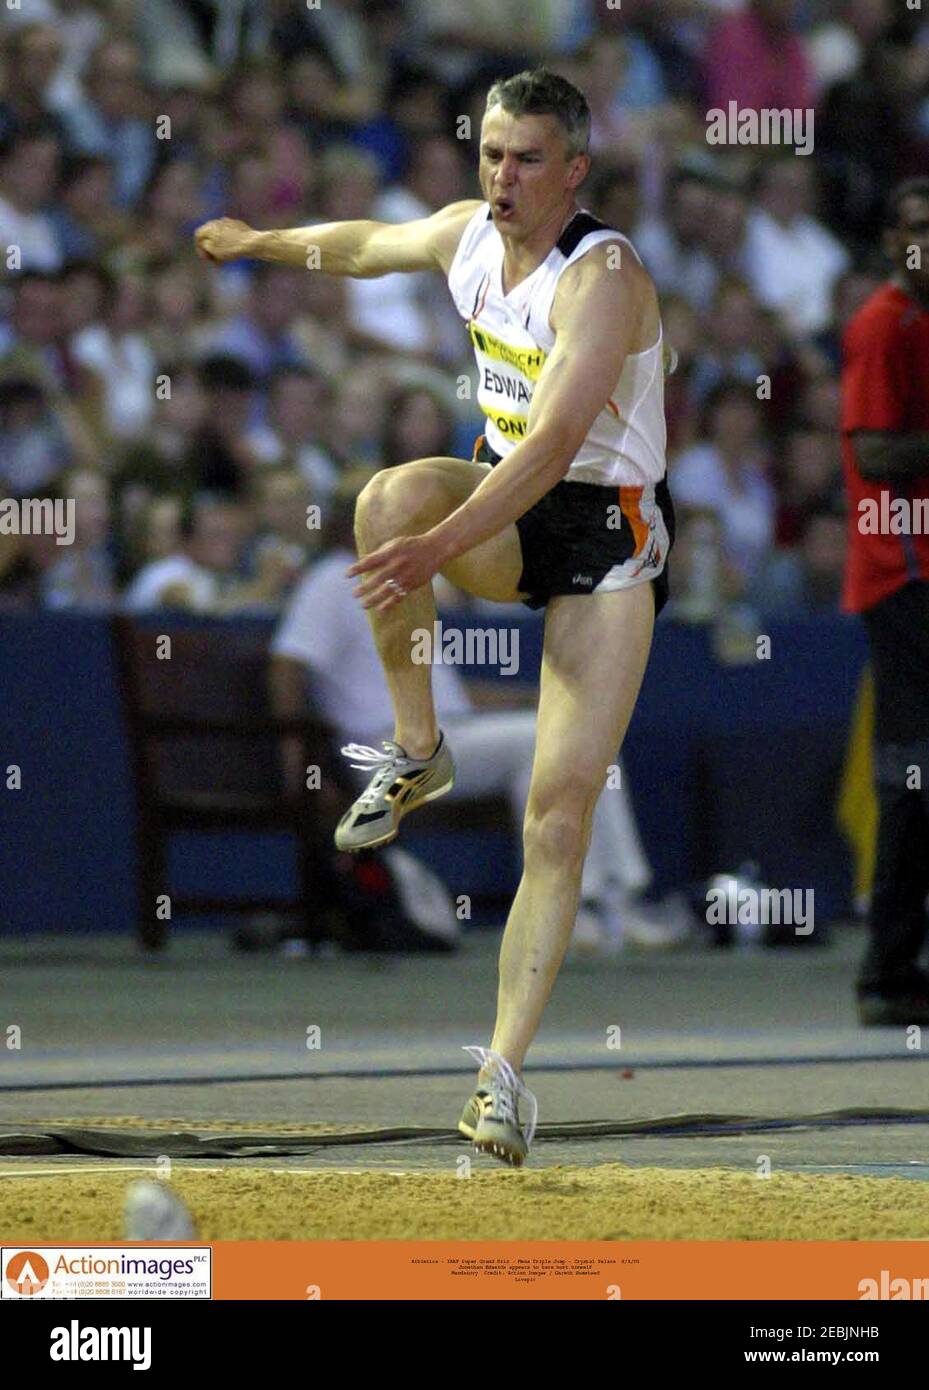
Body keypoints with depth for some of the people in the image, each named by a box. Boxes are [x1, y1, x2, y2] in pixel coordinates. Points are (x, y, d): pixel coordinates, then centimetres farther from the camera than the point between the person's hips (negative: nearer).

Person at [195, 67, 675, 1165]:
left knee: (562, 808, -14)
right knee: (392, 494, -31)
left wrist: (439, 547, -44)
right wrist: (260, 242, 41)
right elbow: (365, 244, 24)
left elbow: (557, 440, -35)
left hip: (604, 537, -6)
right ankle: (414, 753, -13)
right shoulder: (467, 234, 0)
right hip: (502, 511, 6)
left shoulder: (603, 278, -23)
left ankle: (504, 1069, -13)